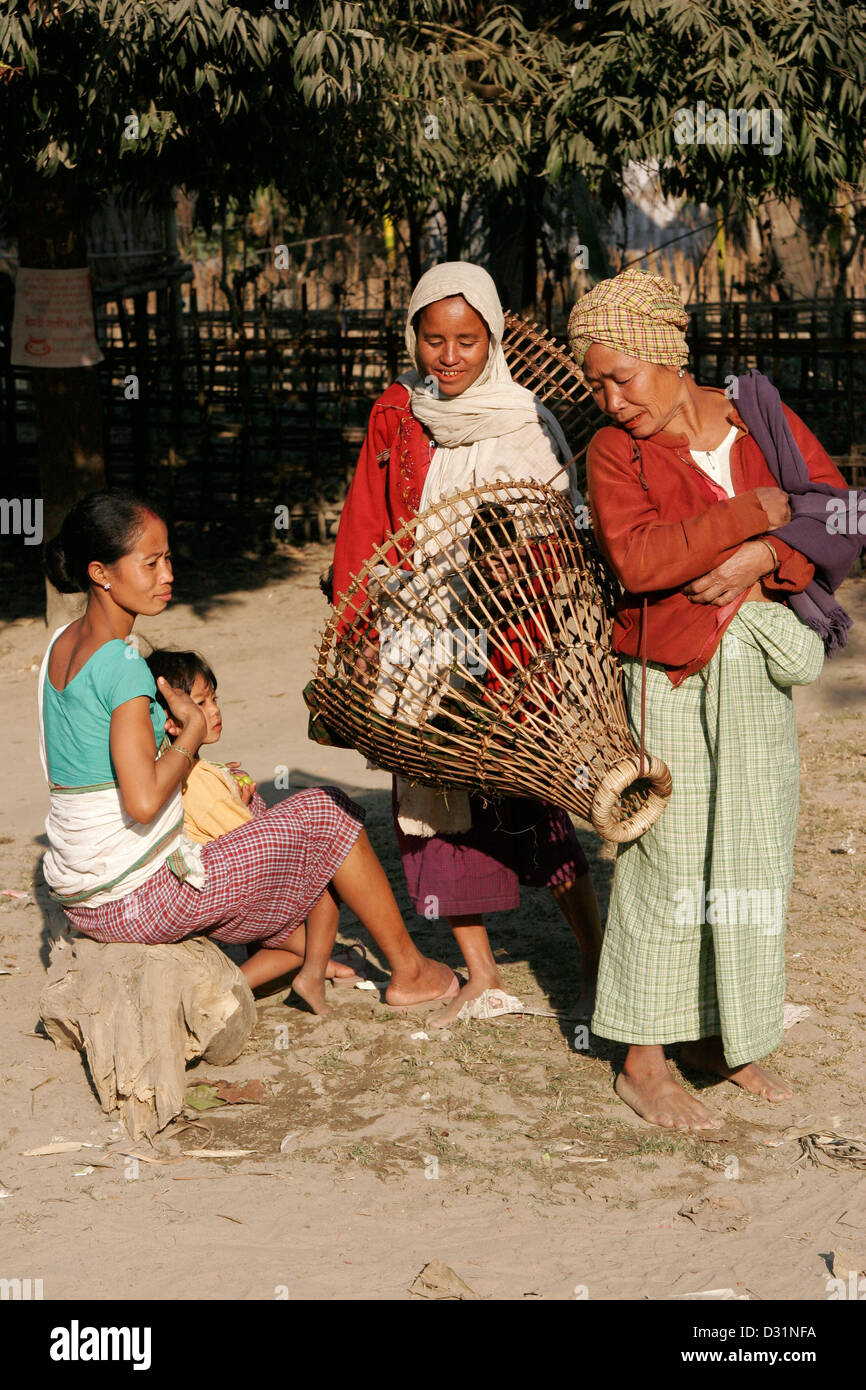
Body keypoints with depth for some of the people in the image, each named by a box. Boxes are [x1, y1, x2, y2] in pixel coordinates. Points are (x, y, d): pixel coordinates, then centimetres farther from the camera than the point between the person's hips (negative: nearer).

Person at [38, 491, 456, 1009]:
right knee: (328, 813, 5)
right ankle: (408, 969, 17)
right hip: (136, 899, -9)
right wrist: (192, 730, -13)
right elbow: (143, 802, -29)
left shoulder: (62, 645, 7)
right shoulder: (121, 664, -22)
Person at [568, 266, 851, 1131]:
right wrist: (754, 512, -19)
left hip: (759, 673, 4)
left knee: (751, 855, 10)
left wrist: (762, 561, -16)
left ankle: (718, 1036, 25)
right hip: (673, 676, -4)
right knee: (668, 858, -2)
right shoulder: (613, 450, -5)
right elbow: (636, 557, -21)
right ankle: (642, 1064, 8)